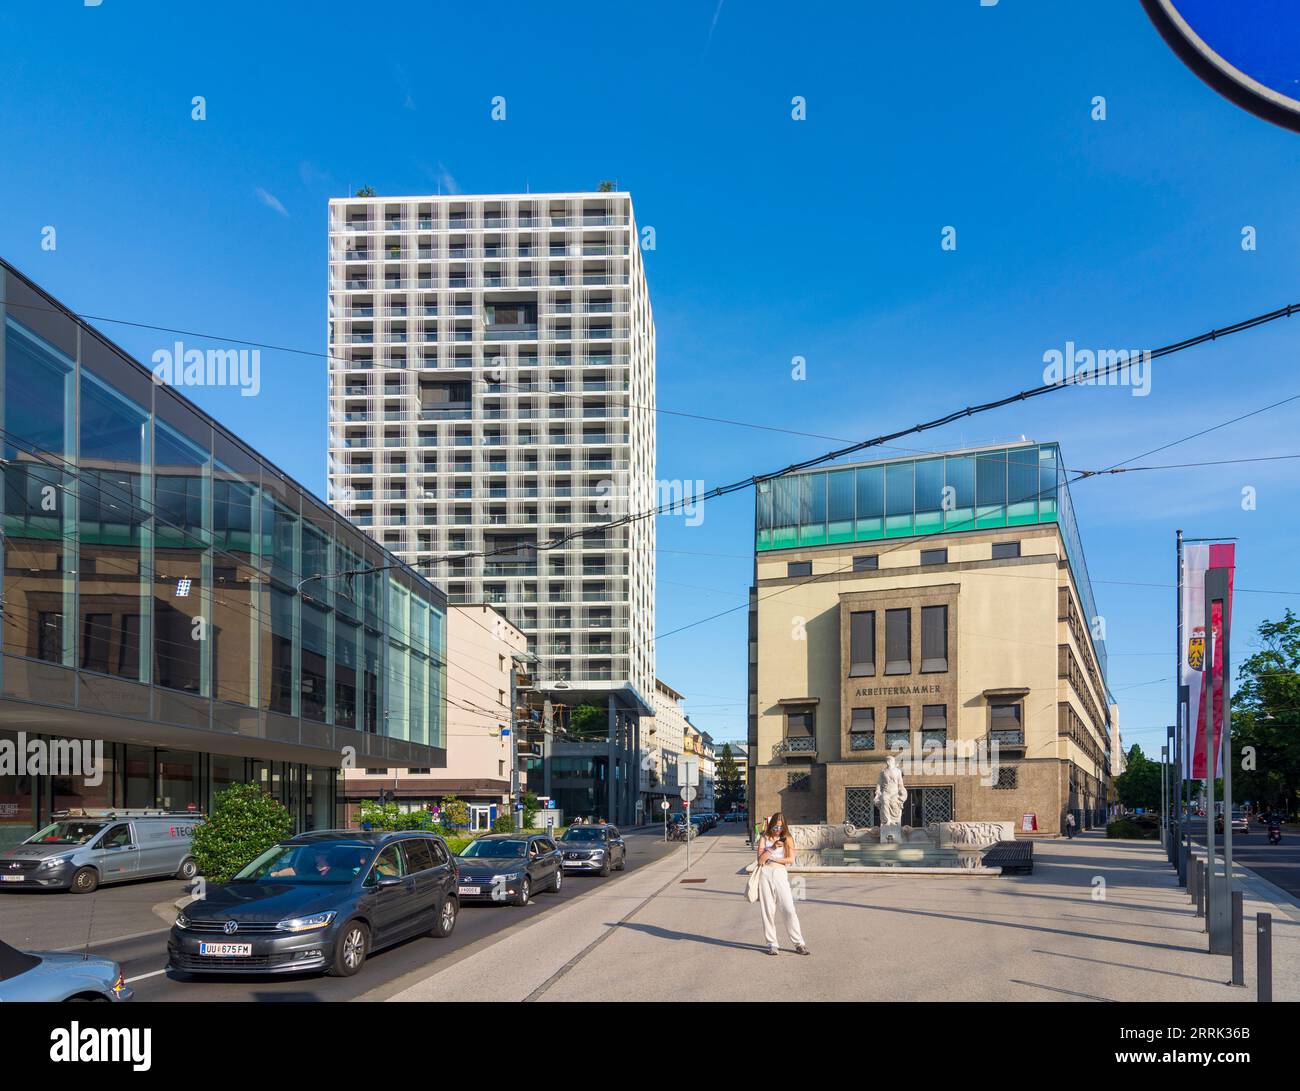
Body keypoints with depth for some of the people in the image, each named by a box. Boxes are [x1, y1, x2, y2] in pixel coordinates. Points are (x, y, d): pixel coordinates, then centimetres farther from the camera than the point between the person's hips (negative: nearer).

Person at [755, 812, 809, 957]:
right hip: (765, 873, 0)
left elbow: (791, 859, 0)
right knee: (768, 910, 1)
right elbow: (760, 859, -1)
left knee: (789, 909, -7)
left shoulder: (788, 839, 10)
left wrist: (771, 858, -2)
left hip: (780, 874, 0)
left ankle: (799, 943, -1)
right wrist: (773, 848, -11)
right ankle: (771, 944, 8)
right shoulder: (764, 838, 9)